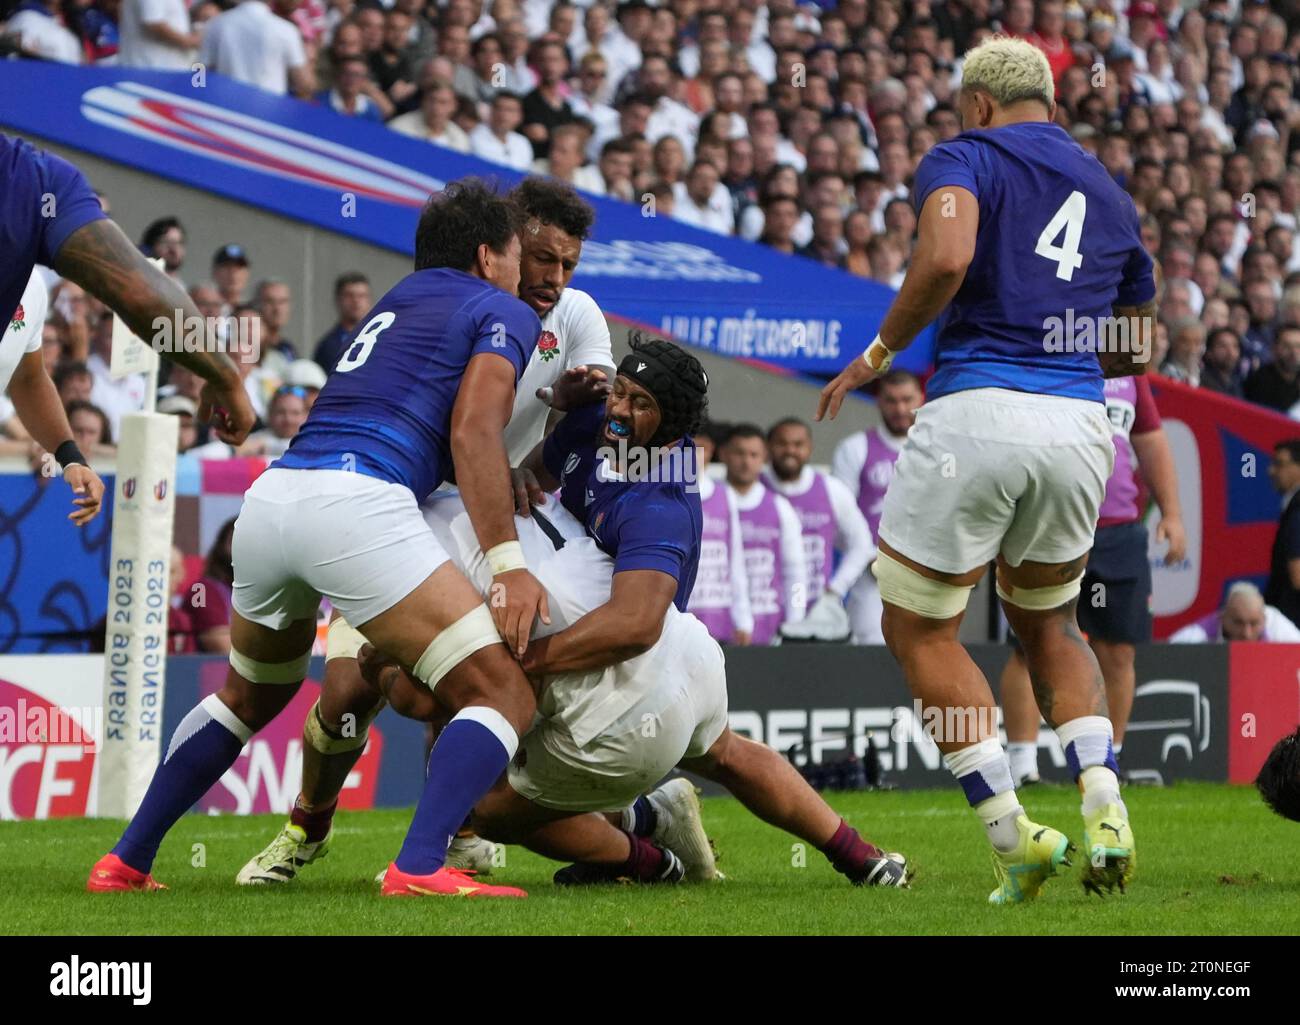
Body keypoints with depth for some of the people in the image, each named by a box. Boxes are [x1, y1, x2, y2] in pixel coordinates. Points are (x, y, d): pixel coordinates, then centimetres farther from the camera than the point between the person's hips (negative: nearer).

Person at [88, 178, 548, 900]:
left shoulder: (398, 299, 33)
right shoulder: (505, 313, 11)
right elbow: (472, 434, -4)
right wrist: (508, 562, -8)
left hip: (271, 494, 8)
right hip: (356, 499, -8)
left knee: (249, 696, 32)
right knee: (504, 698, -5)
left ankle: (125, 863, 32)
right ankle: (420, 867, -26)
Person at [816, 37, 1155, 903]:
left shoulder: (966, 158, 3)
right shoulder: (1111, 195, 21)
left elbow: (946, 258, -18)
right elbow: (1135, 350, 28)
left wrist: (878, 354, -6)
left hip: (976, 415, -5)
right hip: (1078, 426, 5)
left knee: (920, 628, 11)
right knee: (1048, 625, 25)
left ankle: (1013, 835, 0)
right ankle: (1104, 806, 2)